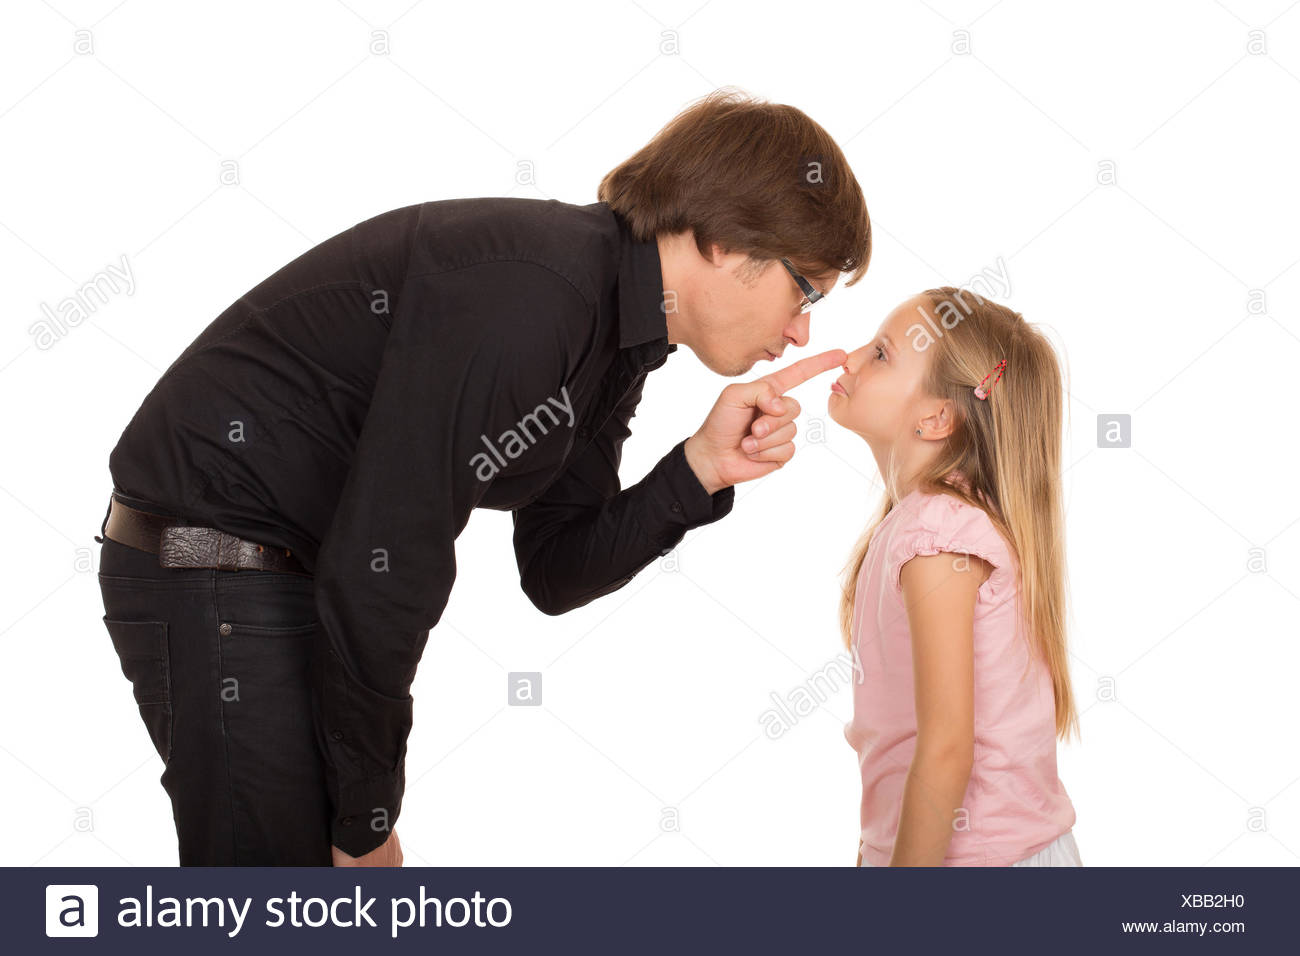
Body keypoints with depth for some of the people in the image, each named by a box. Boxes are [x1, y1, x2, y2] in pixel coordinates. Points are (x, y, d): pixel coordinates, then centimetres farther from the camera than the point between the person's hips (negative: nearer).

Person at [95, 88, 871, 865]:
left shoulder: (616, 338, 5)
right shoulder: (524, 296, -27)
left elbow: (554, 571, 6)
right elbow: (376, 567, -28)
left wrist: (701, 469, -10)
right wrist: (367, 820, -17)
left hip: (304, 577, 10)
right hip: (212, 567, -10)